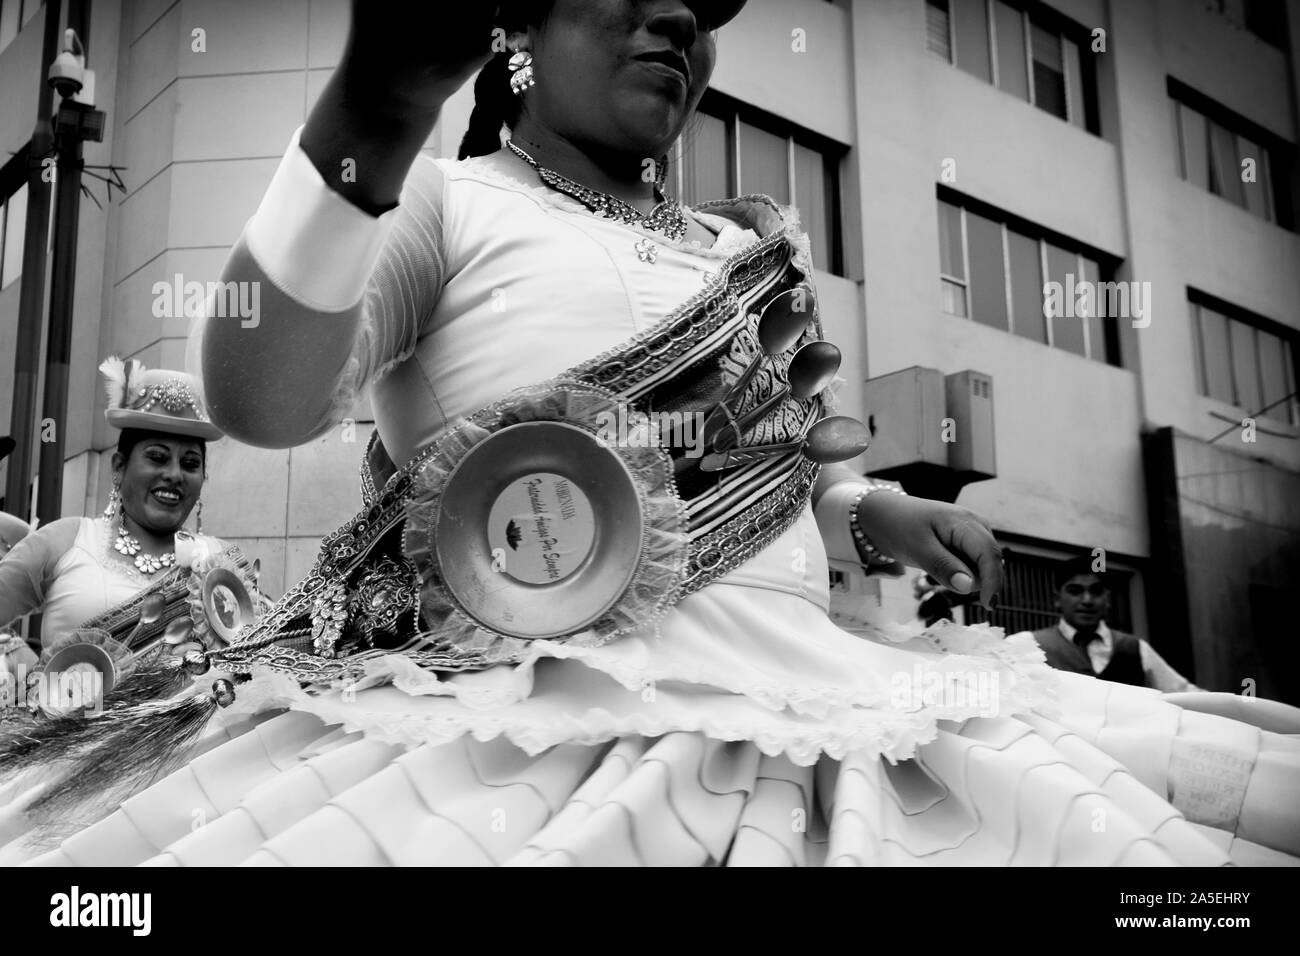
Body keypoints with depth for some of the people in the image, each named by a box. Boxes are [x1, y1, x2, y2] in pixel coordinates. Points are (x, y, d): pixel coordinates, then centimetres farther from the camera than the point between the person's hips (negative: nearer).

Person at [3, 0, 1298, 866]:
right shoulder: (448, 202, 1)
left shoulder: (744, 248, 19)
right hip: (542, 723, -6)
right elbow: (258, 405, -16)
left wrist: (870, 511, 11)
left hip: (801, 703, 7)